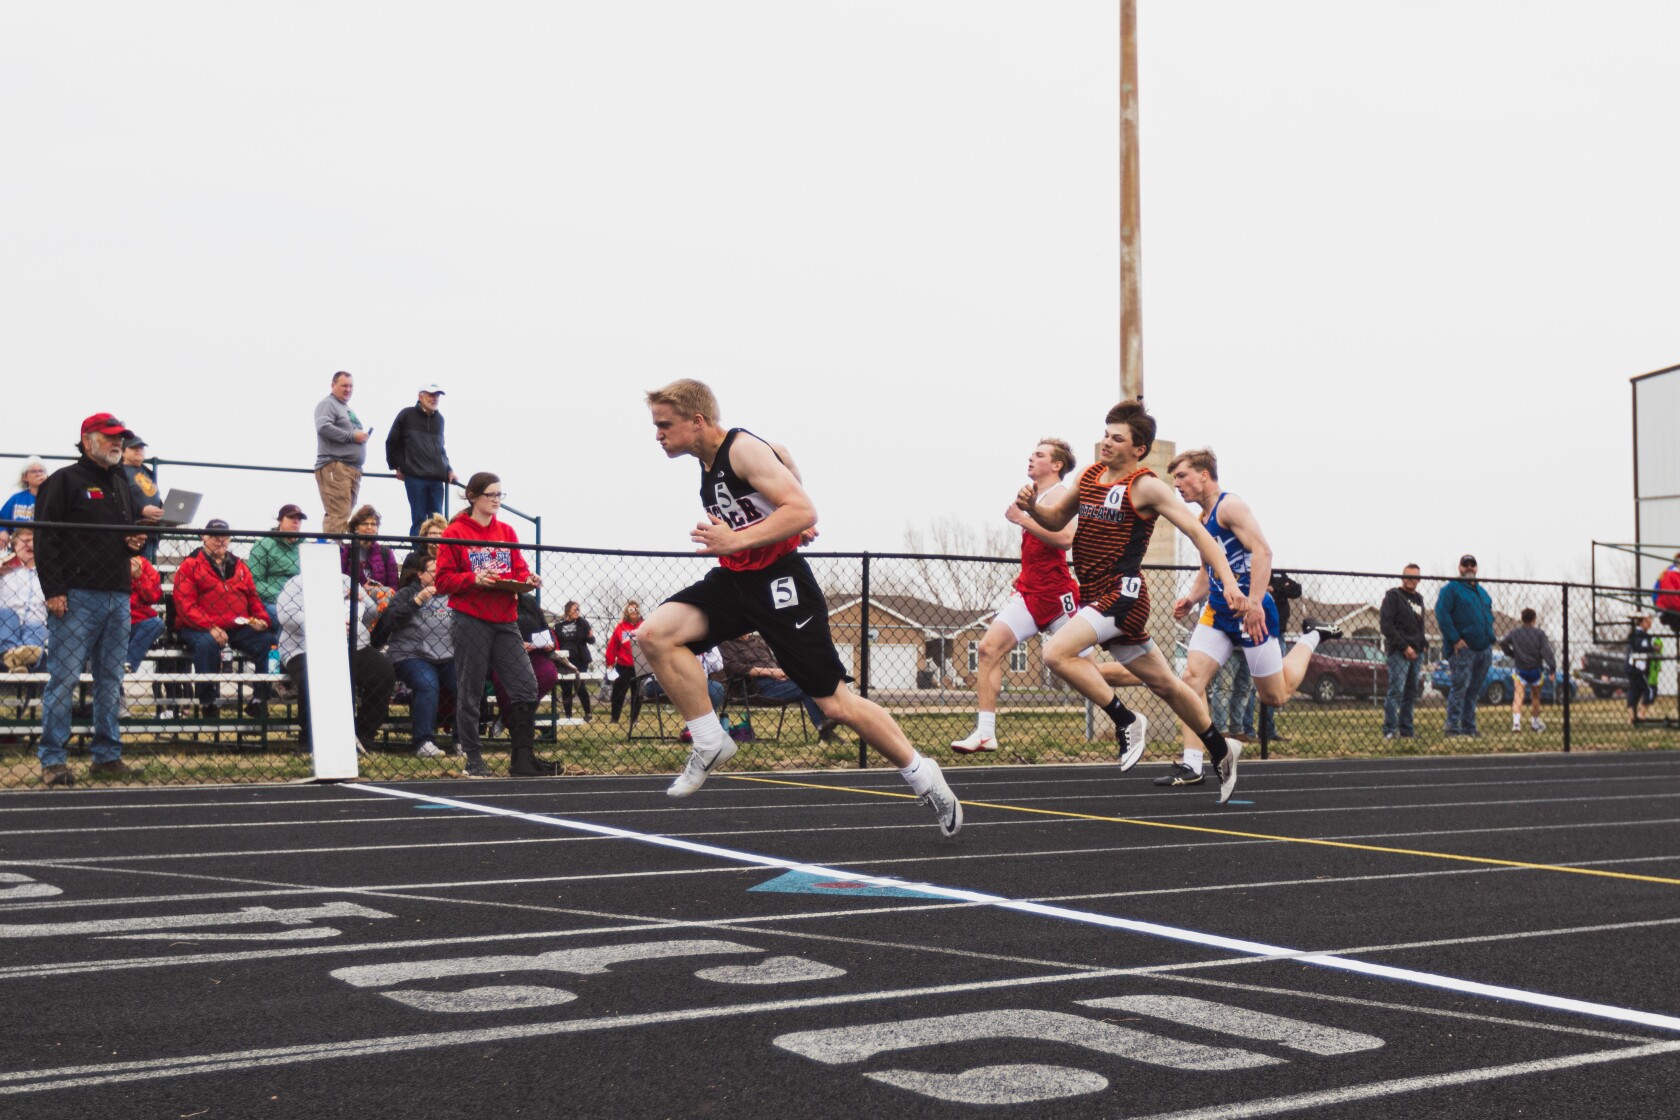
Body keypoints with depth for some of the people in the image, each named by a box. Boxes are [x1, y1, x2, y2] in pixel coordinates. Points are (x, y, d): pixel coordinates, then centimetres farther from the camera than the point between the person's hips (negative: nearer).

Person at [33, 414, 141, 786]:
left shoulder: (123, 486, 21)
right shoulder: (65, 480, 0)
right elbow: (44, 536, -7)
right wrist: (53, 590, -15)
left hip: (118, 595, 7)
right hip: (77, 597, -7)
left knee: (111, 680, 8)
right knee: (64, 679, -7)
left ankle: (107, 757, 13)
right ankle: (53, 761, -3)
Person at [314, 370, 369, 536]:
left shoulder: (347, 408, 26)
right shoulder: (328, 404, -3)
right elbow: (323, 427, -20)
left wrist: (362, 436, 11)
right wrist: (352, 436, -17)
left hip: (353, 469, 9)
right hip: (334, 466, -9)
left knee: (344, 514, 8)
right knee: (338, 514, -16)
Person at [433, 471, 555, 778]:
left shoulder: (507, 532, 13)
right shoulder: (455, 533, -1)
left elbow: (519, 570, 14)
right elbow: (443, 580, -4)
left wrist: (528, 580, -8)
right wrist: (474, 579, -19)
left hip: (505, 620, 5)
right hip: (470, 621, -5)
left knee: (526, 687, -1)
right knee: (470, 691, 1)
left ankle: (523, 759, 5)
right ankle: (472, 759, 10)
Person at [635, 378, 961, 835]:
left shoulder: (744, 450, -17)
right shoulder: (707, 457, 9)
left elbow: (803, 512, -26)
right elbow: (781, 455, 24)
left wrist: (735, 540, -29)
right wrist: (786, 517, 22)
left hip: (779, 583, -8)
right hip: (733, 580, 8)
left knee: (835, 703, -4)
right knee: (655, 635, -14)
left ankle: (922, 776, 15)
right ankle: (710, 743, -4)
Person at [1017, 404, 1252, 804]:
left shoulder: (1146, 487, -9)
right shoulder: (1090, 475, 11)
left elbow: (1197, 531, -11)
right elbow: (1056, 520, 21)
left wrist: (1228, 582, -20)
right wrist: (1032, 506, -2)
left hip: (1122, 595, -7)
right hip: (1096, 596, 7)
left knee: (1057, 653, -23)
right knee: (1165, 684, 17)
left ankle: (1127, 722, -10)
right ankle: (1222, 751, 33)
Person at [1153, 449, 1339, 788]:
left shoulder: (1230, 506, -11)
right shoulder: (1201, 520, 16)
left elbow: (1262, 551, -22)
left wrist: (1254, 602, -31)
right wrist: (1191, 598, 7)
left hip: (1251, 612, -8)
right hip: (1218, 611, 8)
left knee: (1275, 697, 3)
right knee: (1192, 677, -10)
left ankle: (1311, 638, 28)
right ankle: (1190, 765, -11)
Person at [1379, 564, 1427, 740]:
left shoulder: (1418, 599, 21)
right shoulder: (1393, 596, -2)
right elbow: (1386, 625, -11)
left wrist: (1422, 645, 9)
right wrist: (1404, 647, -15)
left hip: (1416, 653, 7)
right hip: (1398, 652, -7)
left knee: (1411, 694, 6)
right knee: (1396, 691, -12)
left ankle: (1406, 730, 11)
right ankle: (1390, 730, -13)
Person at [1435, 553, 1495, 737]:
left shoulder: (1482, 591, 21)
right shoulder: (1451, 589, -3)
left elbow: (1489, 614, 30)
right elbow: (1442, 614, -13)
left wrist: (1490, 637, 13)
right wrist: (1454, 639, -19)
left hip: (1484, 649, 7)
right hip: (1463, 648, -7)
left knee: (1474, 691, 8)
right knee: (1460, 686, -12)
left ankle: (1469, 727, 12)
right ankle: (1452, 726, -10)